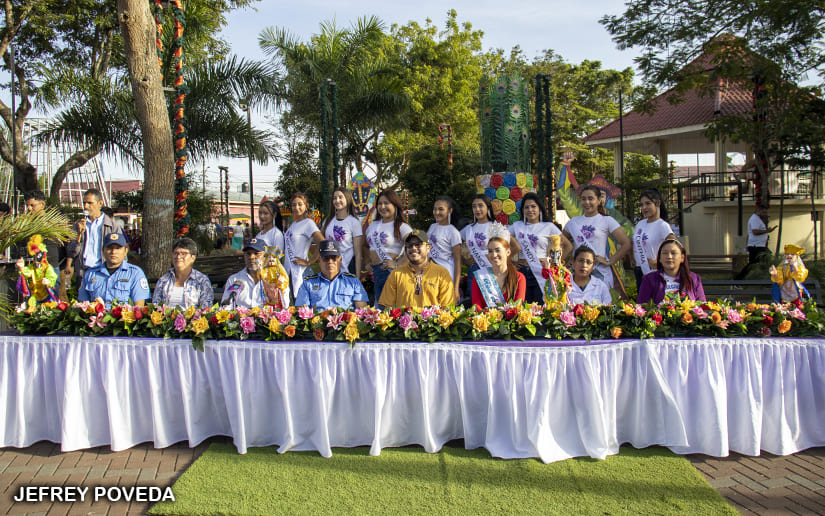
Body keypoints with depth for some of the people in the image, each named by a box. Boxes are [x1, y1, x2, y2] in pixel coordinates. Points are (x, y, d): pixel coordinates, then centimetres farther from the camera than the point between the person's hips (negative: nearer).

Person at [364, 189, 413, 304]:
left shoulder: (401, 227, -5)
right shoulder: (373, 225, 16)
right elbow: (366, 245, 29)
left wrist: (398, 265, -20)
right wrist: (368, 263, 16)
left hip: (390, 271, -7)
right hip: (375, 272, 7)